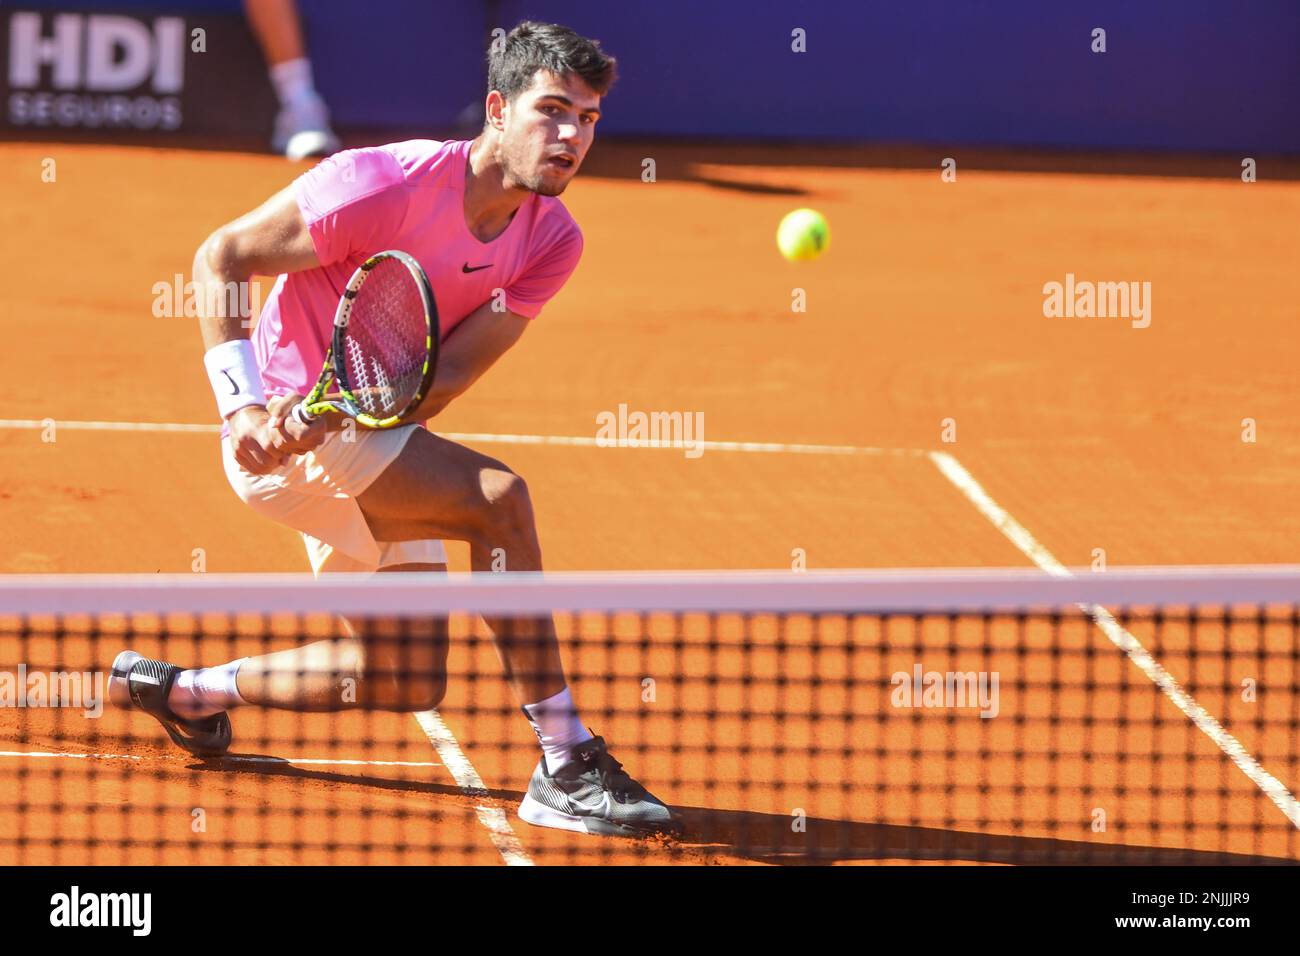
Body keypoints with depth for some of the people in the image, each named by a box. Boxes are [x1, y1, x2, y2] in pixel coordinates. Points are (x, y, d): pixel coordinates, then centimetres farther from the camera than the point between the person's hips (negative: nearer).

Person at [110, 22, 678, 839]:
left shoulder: (552, 242, -4)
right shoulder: (385, 186, -22)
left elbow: (442, 382, -12)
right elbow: (219, 257, -13)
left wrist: (326, 415, -30)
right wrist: (243, 407, -23)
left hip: (364, 442, 8)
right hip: (279, 431, -8)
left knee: (408, 681, 8)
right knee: (498, 498, -26)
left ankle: (183, 689, 28)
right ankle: (567, 766, -24)